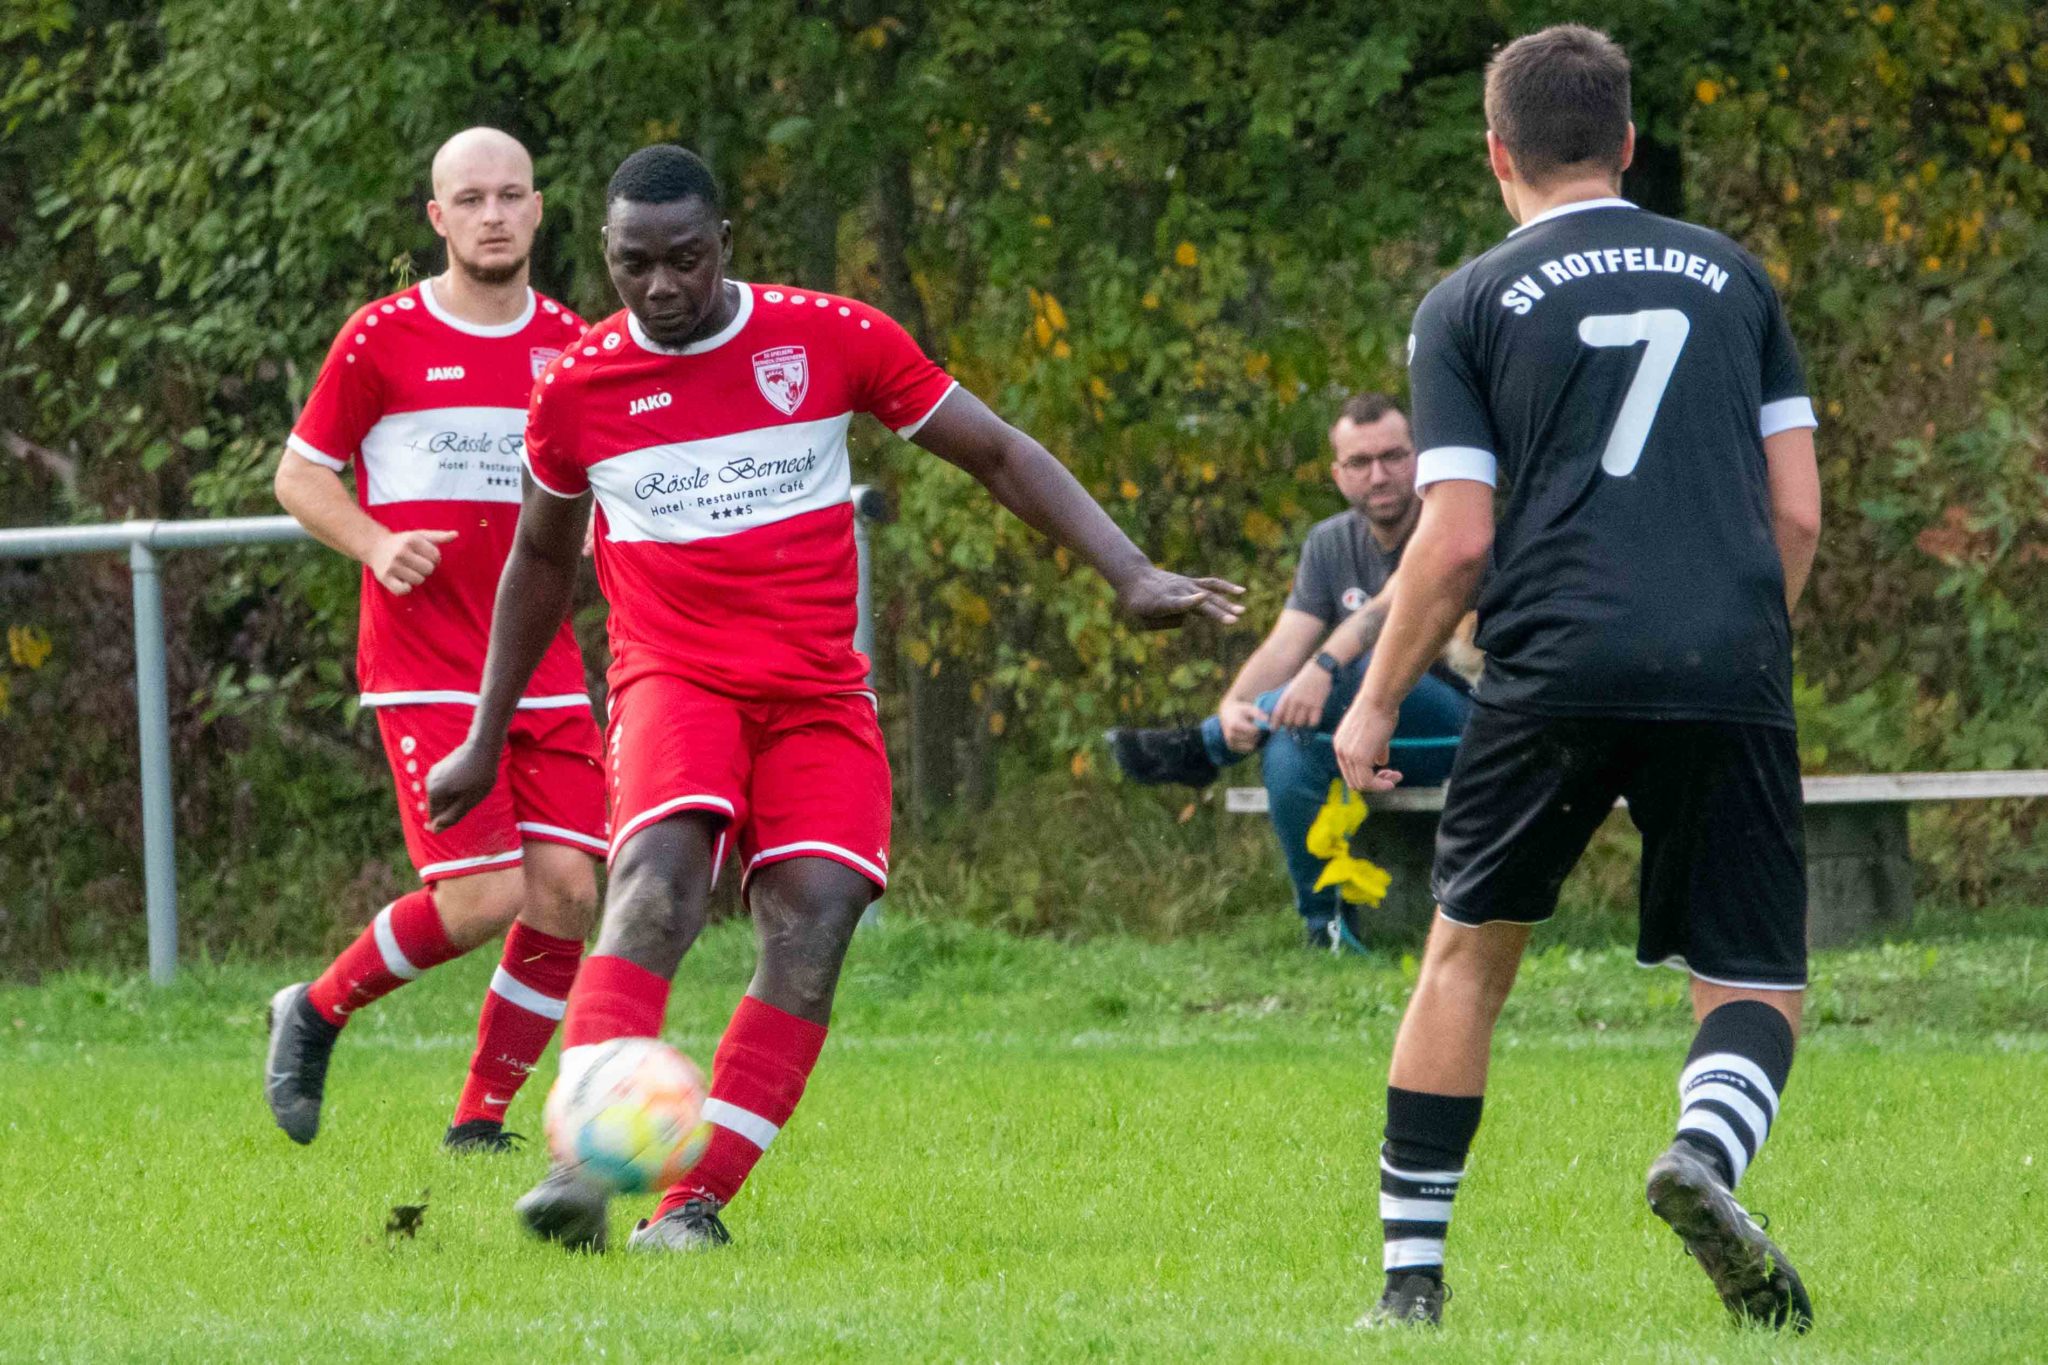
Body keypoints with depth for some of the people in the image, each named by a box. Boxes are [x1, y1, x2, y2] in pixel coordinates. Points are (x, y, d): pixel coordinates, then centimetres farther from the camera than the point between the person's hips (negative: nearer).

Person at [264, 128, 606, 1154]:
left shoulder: (572, 347, 9)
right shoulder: (383, 339, -3)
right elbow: (300, 474, 4)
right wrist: (376, 543, -14)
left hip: (542, 671, 5)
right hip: (424, 670, -5)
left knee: (570, 891, -8)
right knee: (483, 897, -15)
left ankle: (481, 1120, 7)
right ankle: (316, 1012, 11)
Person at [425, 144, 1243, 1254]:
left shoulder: (831, 339, 0)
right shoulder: (577, 390, 4)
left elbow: (997, 454, 7)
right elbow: (540, 560, 21)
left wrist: (1129, 576, -2)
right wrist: (485, 743, 26)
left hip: (818, 693, 1)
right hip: (674, 677, -1)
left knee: (816, 915, -19)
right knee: (660, 867, -30)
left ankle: (694, 1202, -17)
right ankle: (581, 1167, -41)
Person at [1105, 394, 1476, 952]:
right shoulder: (1331, 544, 9)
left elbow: (1398, 601, -29)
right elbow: (1285, 647, -2)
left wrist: (1325, 666, -45)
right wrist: (1233, 706, -25)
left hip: (1459, 724, -5)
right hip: (1382, 742, 5)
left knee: (1364, 668, -37)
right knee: (1288, 748, -30)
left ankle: (1200, 749, -22)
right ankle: (1327, 924, -24)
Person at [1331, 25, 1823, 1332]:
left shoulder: (1471, 304, 8)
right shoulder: (1732, 274, 16)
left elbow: (1457, 540, 1)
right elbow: (1798, 513, 11)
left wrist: (1376, 704, 13)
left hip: (1557, 669, -1)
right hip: (1733, 672, 1)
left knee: (1470, 953, 17)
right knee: (1755, 983, 7)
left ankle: (1413, 1273, 16)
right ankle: (1707, 1152, -27)